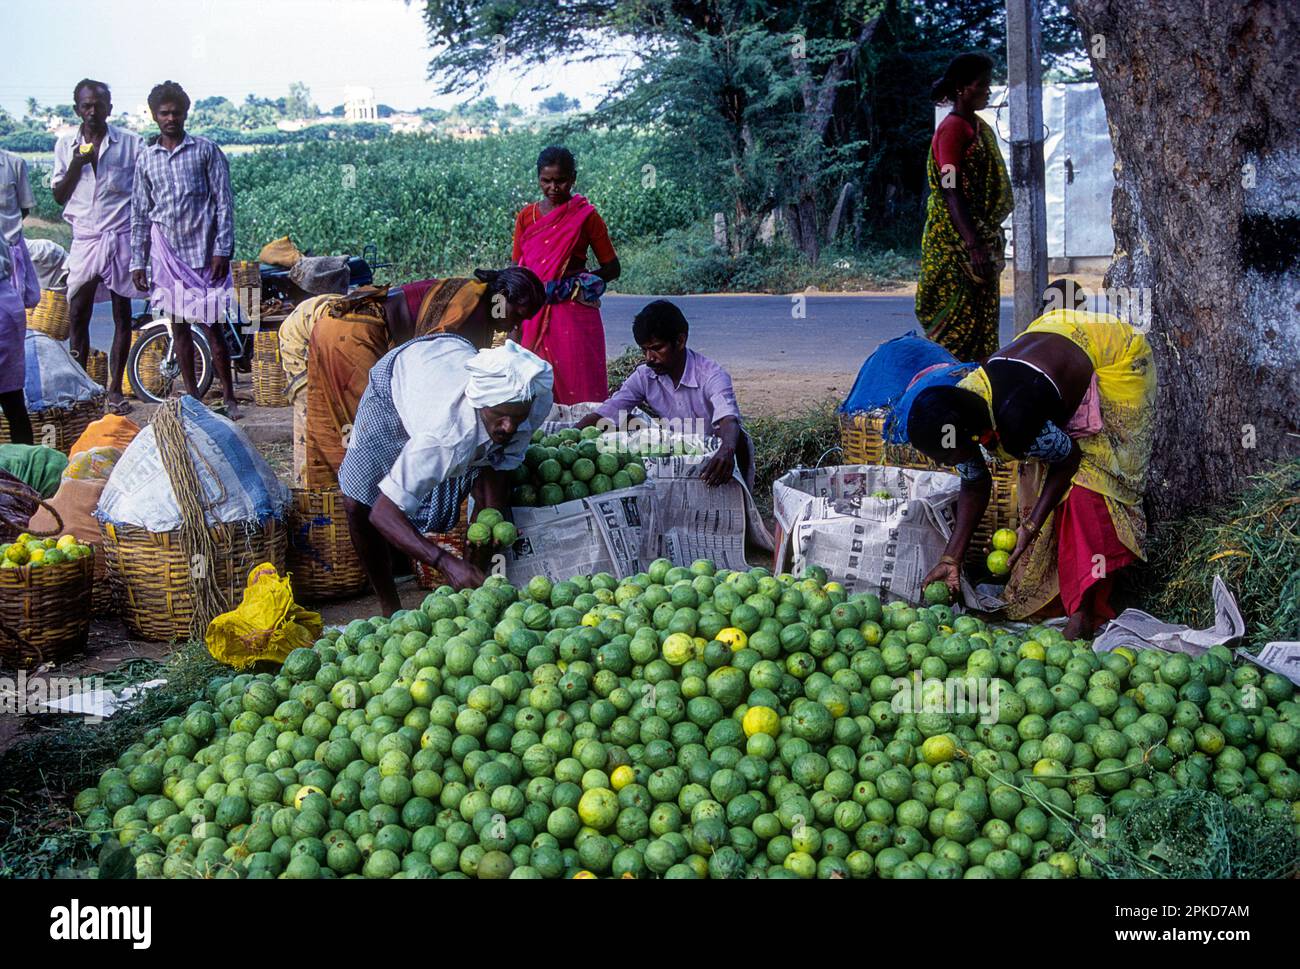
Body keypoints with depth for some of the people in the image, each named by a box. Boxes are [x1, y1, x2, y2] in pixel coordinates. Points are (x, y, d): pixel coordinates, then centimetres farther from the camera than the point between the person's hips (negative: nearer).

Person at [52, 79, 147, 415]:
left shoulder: (131, 143, 0)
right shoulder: (66, 144, 7)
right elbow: (59, 196, 10)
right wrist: (76, 165, -6)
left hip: (121, 236, -1)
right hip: (84, 237, 2)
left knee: (122, 314, 2)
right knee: (78, 314, -2)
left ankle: (115, 389, 8)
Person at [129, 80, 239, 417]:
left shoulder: (206, 151, 1)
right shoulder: (146, 158, 10)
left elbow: (224, 202, -1)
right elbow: (140, 213, 13)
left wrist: (222, 250, -9)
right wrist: (137, 261, 9)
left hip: (203, 250, -3)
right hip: (167, 252, 3)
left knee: (213, 325, -4)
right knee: (179, 325, 7)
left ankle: (229, 397, 3)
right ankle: (191, 396, 15)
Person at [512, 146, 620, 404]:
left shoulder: (586, 216, 1)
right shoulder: (526, 216, 11)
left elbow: (612, 268, 4)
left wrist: (572, 283, -10)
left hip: (575, 314, -3)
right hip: (533, 315, 3)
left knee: (578, 388, -5)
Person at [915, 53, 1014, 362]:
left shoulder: (980, 128, 16)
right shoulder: (953, 128, -13)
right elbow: (952, 193, -20)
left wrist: (991, 239, 20)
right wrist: (974, 246, -26)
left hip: (980, 238, 10)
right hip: (956, 243, -9)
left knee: (982, 318, 11)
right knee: (960, 324, -8)